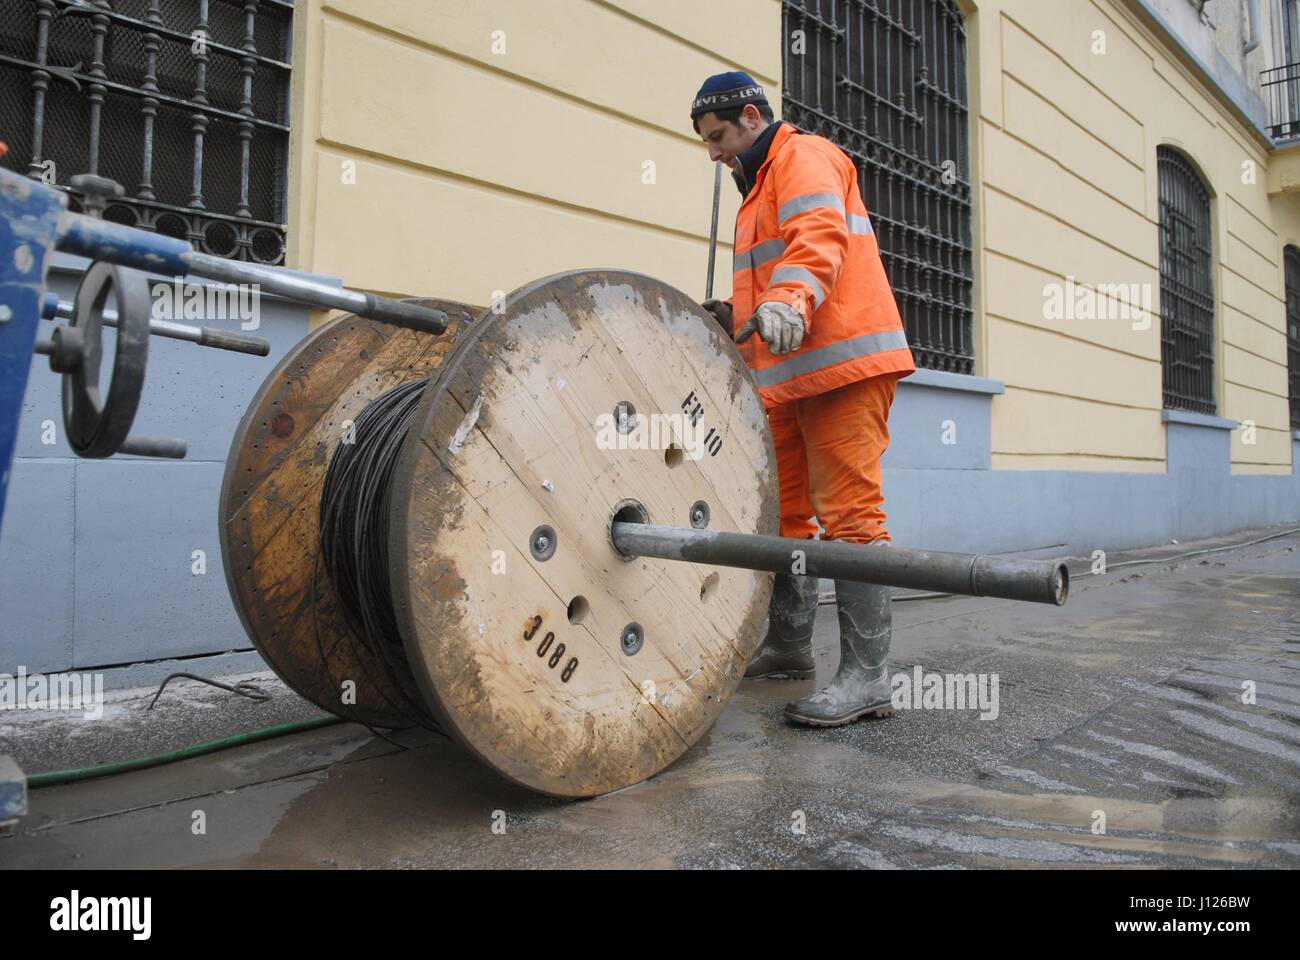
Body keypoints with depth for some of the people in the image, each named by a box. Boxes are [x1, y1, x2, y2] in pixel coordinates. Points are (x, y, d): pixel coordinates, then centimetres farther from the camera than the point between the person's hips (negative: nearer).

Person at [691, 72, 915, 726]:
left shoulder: (803, 156, 0)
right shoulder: (763, 183, 31)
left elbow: (820, 237, -20)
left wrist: (789, 301, -37)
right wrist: (736, 316, 18)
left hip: (842, 364, -10)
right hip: (790, 376, 10)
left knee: (849, 515, -13)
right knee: (785, 514, 11)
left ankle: (866, 678, -12)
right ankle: (788, 647, 21)